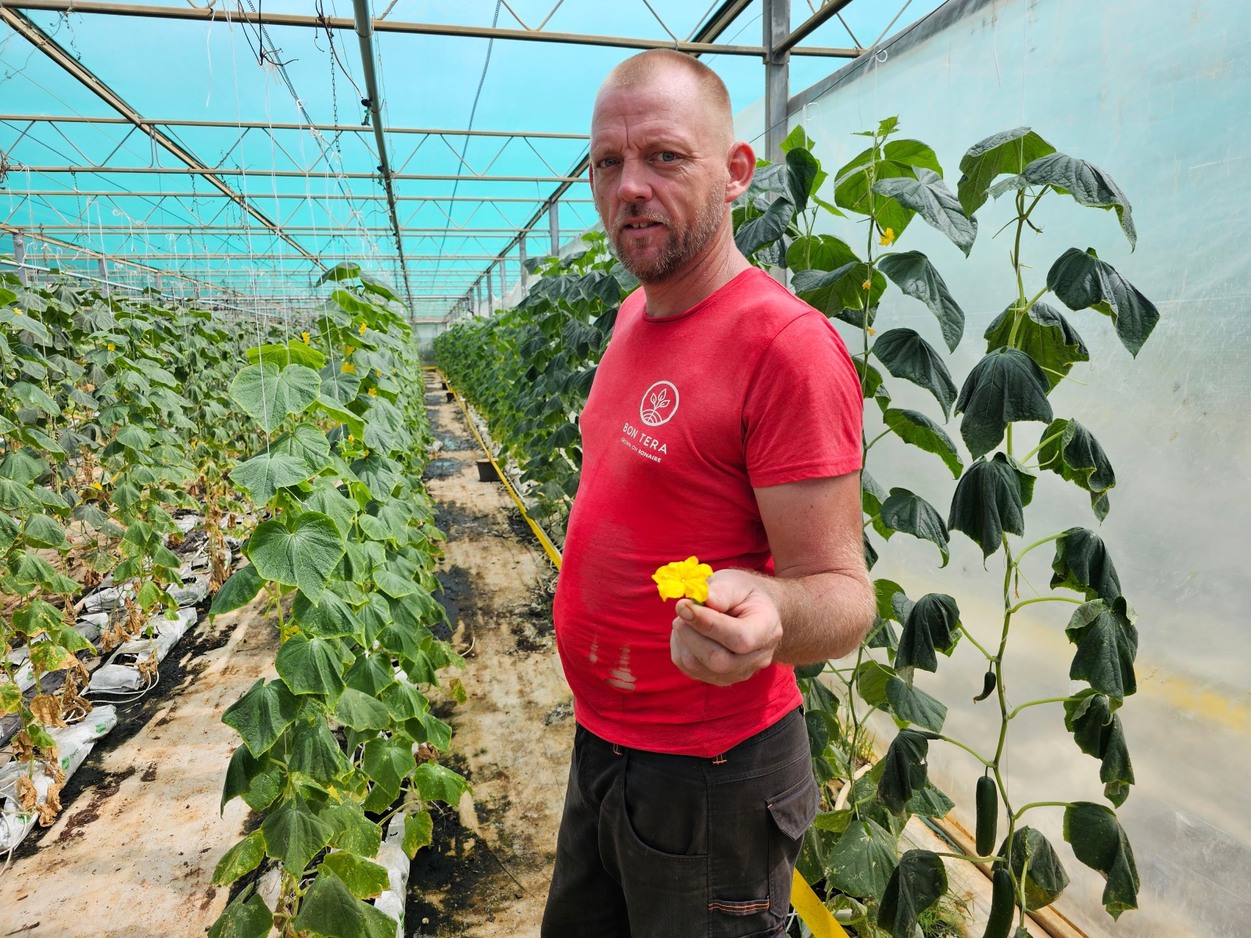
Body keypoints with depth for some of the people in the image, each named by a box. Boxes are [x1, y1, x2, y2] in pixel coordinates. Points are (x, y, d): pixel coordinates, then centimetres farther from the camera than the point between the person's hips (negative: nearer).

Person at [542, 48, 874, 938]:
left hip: (708, 777, -8)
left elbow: (840, 595, -22)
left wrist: (765, 609, -45)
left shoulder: (785, 344, -23)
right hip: (600, 741, 8)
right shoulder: (635, 312, 3)